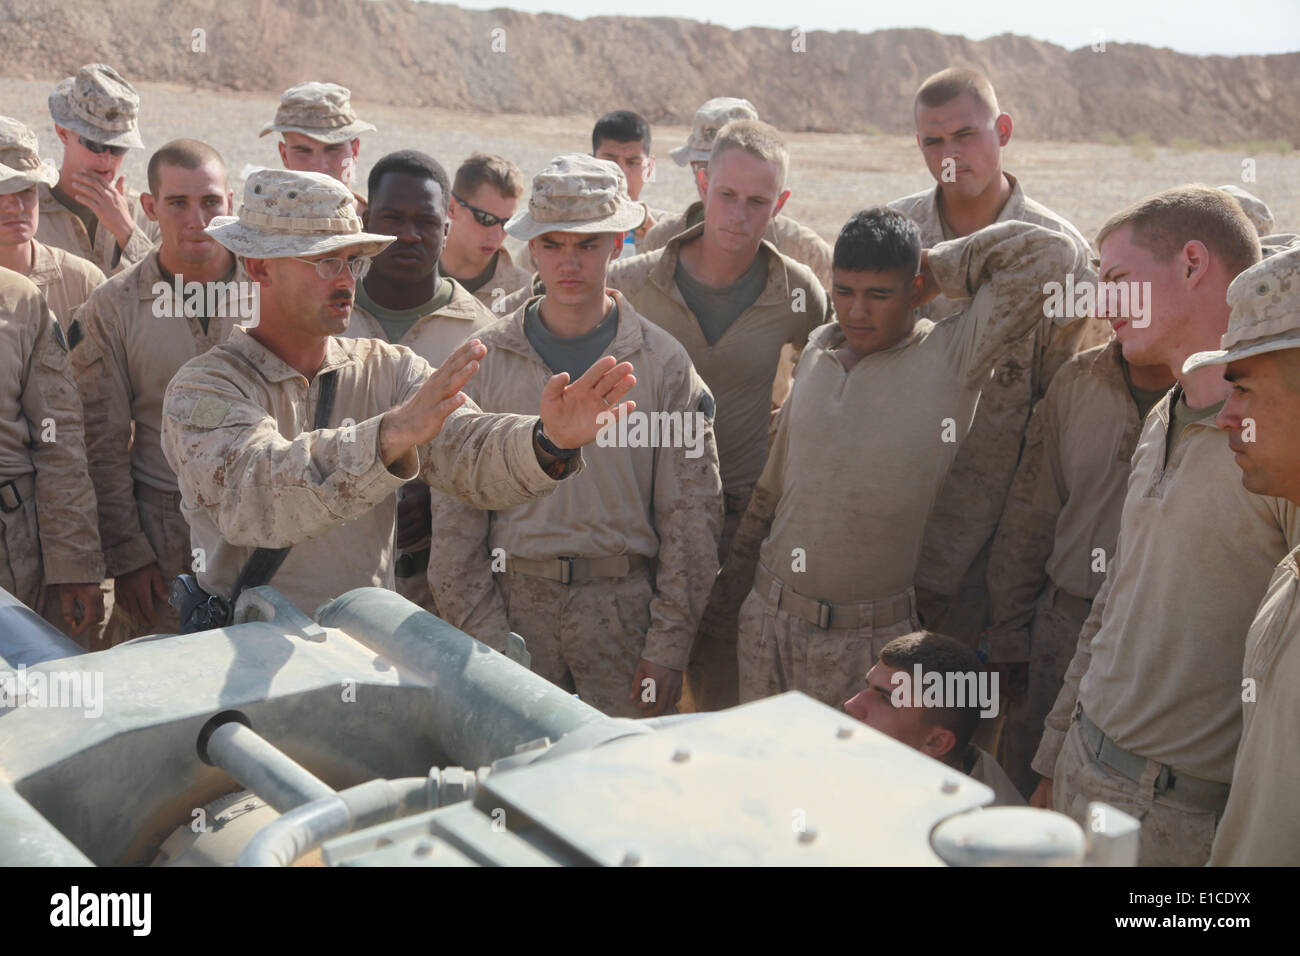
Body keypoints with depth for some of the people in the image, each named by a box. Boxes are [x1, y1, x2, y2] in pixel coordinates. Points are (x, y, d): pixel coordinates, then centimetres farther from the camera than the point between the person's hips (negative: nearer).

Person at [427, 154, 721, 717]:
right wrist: (481, 638, -4)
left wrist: (669, 644, -5)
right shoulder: (485, 361, 3)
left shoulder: (665, 363, 2)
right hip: (514, 602, 1)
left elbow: (691, 514, 0)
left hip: (625, 608, 0)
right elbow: (456, 512, 2)